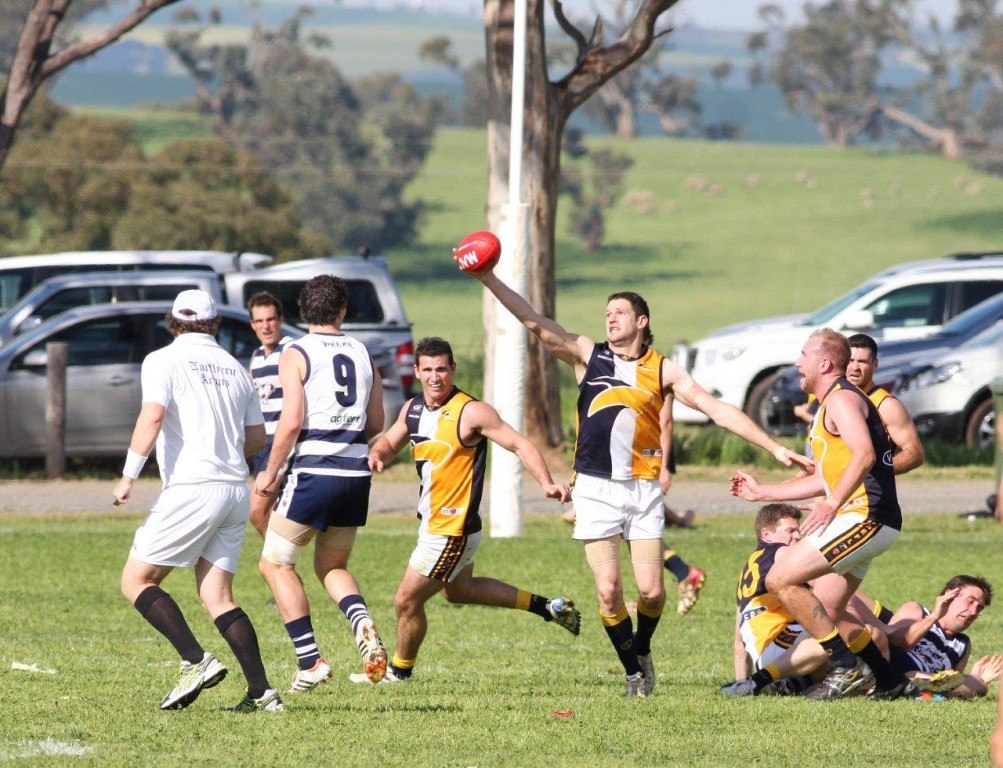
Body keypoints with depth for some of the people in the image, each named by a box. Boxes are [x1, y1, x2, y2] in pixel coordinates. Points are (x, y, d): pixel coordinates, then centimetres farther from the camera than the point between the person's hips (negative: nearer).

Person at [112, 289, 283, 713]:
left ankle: (196, 661, -13)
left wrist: (129, 475, -14)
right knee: (217, 596, 7)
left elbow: (152, 415, -18)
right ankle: (261, 691, -5)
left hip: (191, 489, -6)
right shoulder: (234, 368, 16)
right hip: (236, 488, 6)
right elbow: (256, 436, 21)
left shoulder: (163, 360, -1)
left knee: (136, 581, 3)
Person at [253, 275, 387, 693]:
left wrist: (270, 472, -2)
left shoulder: (296, 355, -4)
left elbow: (291, 421, -13)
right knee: (332, 566, 21)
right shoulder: (362, 353, 11)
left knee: (275, 563, 7)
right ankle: (364, 625, -10)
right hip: (357, 472, 5)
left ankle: (310, 660, -2)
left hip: (314, 471, -5)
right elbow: (376, 424, 14)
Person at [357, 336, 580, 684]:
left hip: (453, 529, -9)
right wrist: (378, 455, -7)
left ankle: (400, 671, 22)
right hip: (433, 522, 9)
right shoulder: (413, 408, 3)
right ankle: (546, 606, 37)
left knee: (406, 600, -1)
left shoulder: (471, 412, -20)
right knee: (459, 591, 29)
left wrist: (547, 483, -34)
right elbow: (390, 441, 18)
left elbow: (518, 443, -20)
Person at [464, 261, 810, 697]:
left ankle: (642, 647, 24)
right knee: (608, 590, -8)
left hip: (643, 489, 0)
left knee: (651, 590, -7)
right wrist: (488, 279, -12)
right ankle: (633, 670, 11)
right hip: (596, 490, 0)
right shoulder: (587, 355, 7)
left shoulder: (663, 371, 6)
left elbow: (718, 411, 4)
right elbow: (534, 323, -1)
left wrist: (775, 448, -2)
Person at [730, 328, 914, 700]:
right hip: (867, 521, 11)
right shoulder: (832, 402, 24)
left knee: (781, 579, -14)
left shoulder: (841, 399, -9)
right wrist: (761, 491, 34)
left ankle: (847, 667, -13)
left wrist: (832, 505, -32)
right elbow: (827, 478, 30)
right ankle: (890, 681, 16)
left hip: (865, 516, -11)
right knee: (826, 611, 14)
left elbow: (864, 455, -26)